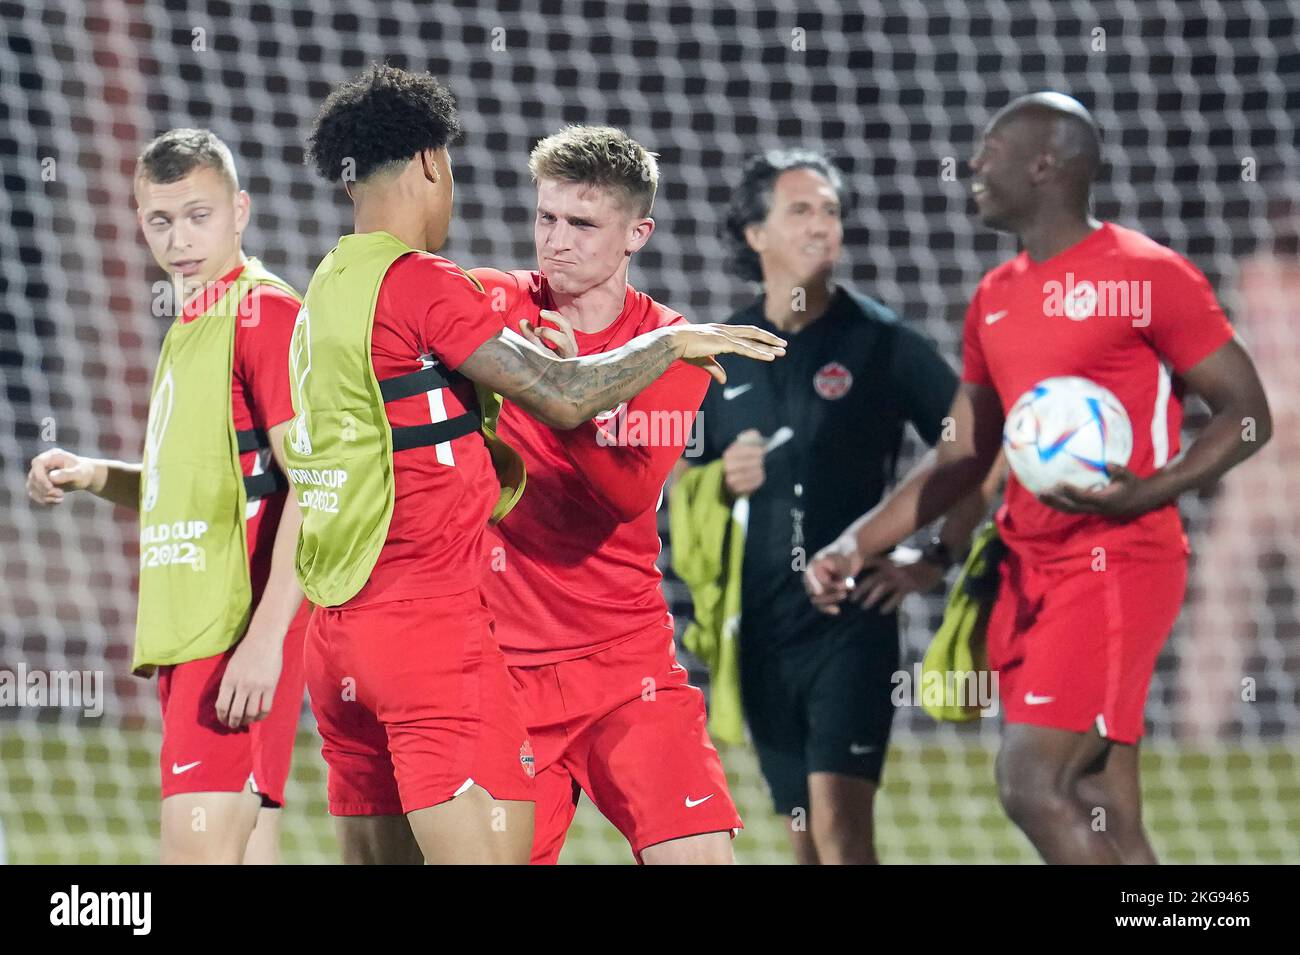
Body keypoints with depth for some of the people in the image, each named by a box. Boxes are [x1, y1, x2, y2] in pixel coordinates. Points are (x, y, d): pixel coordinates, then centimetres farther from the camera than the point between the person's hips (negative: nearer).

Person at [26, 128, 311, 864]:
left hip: (240, 632, -10)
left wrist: (266, 636, -25)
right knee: (244, 853, 9)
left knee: (199, 850, -16)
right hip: (188, 635, 10)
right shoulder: (190, 327, 19)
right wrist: (96, 477, 11)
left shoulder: (264, 313, -10)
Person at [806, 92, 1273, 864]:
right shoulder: (995, 300, 15)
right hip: (1030, 570, 7)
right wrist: (860, 542, 11)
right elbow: (964, 458, 21)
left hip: (1118, 562, -7)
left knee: (1031, 781, -18)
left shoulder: (1147, 275, -8)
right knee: (1105, 823, 5)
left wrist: (1145, 493, -23)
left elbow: (1248, 413, -8)